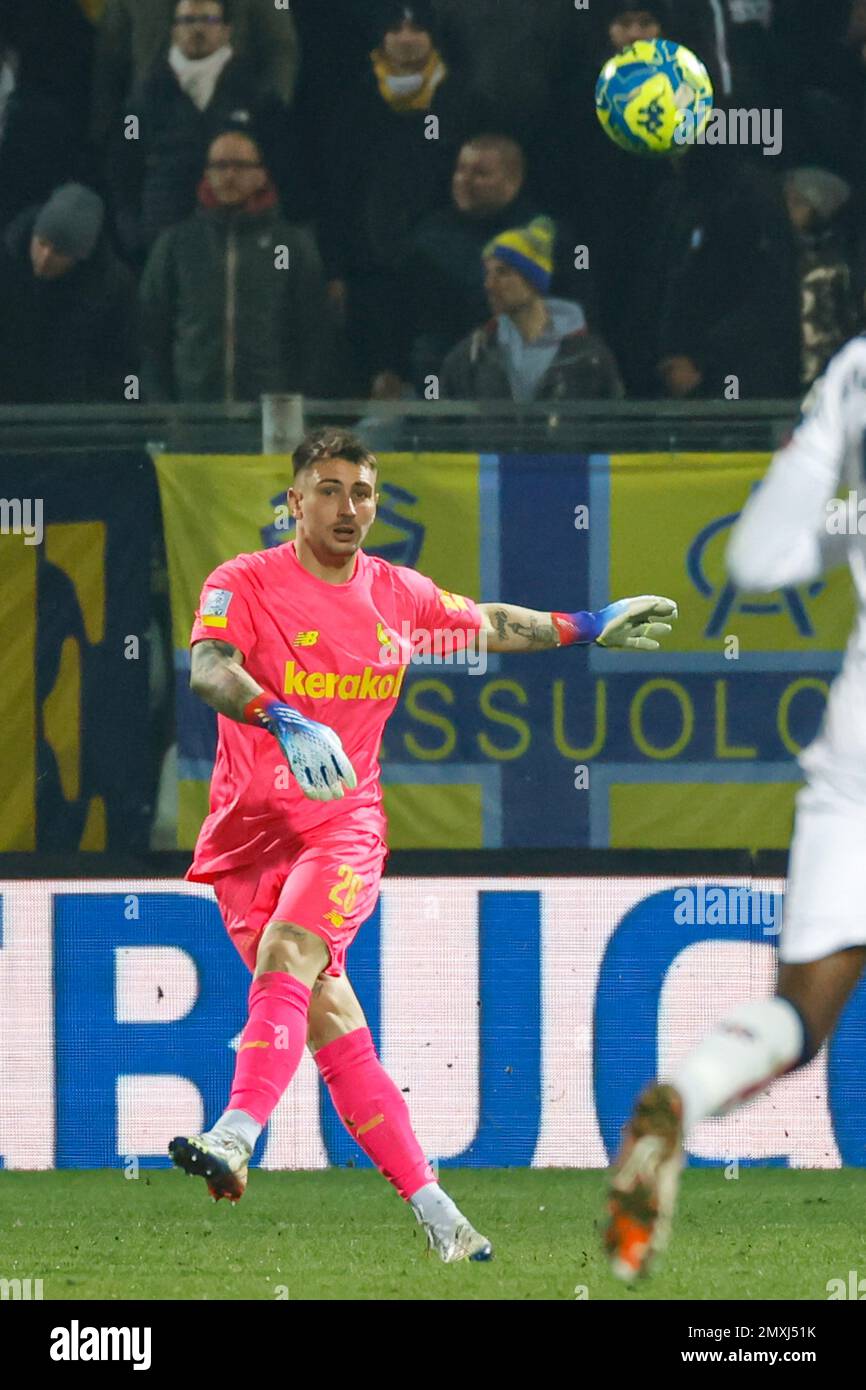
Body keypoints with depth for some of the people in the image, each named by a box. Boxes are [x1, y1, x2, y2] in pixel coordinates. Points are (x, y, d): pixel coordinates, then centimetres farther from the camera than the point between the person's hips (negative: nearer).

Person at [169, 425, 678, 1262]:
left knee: (287, 950, -29)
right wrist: (285, 722, -39)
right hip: (249, 833, -1)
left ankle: (234, 1140, -45)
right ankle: (437, 1217, -1)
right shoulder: (246, 584, -3)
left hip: (344, 827, 1)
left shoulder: (398, 594, 10)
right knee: (332, 1024, -7)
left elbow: (488, 625, 30)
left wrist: (590, 628, 34)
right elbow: (209, 669, -22)